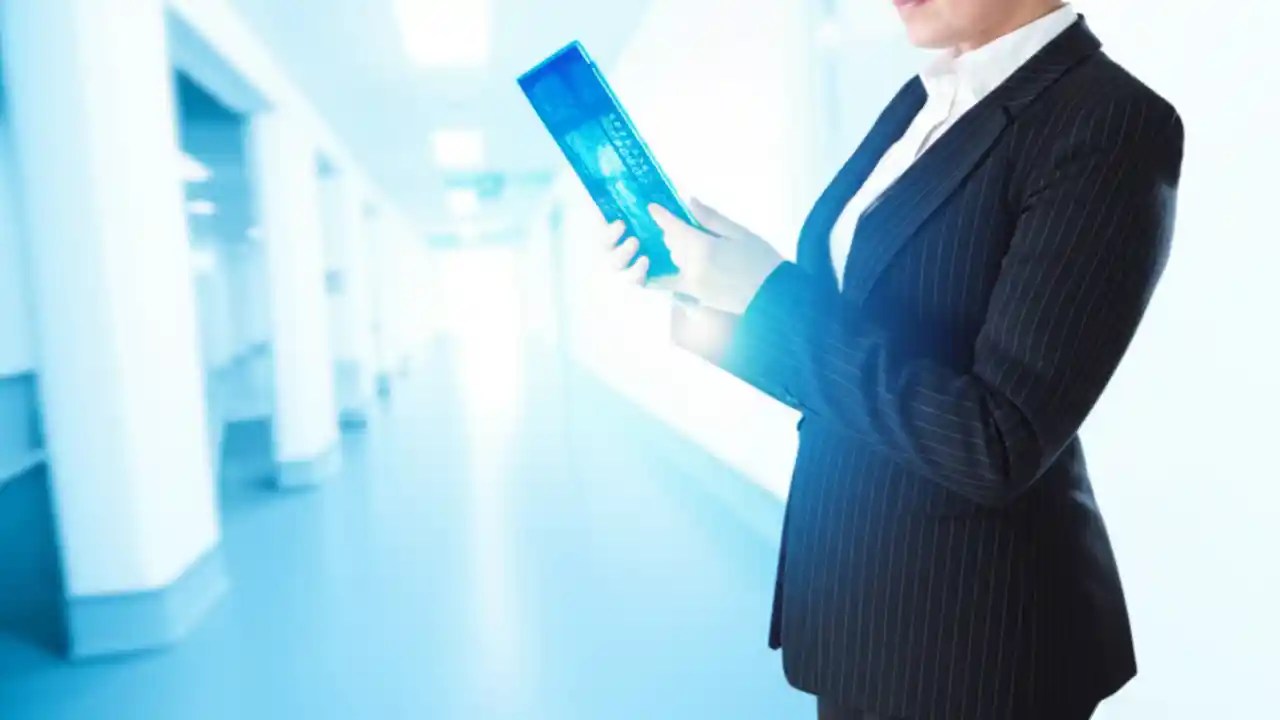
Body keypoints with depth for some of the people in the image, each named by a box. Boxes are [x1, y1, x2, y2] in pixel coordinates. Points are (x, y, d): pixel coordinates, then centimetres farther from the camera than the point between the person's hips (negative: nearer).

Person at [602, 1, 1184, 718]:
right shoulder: (925, 97, 6)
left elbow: (997, 446, -25)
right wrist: (700, 290, -3)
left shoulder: (1110, 122, -19)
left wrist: (767, 293, -22)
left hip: (967, 621, -7)